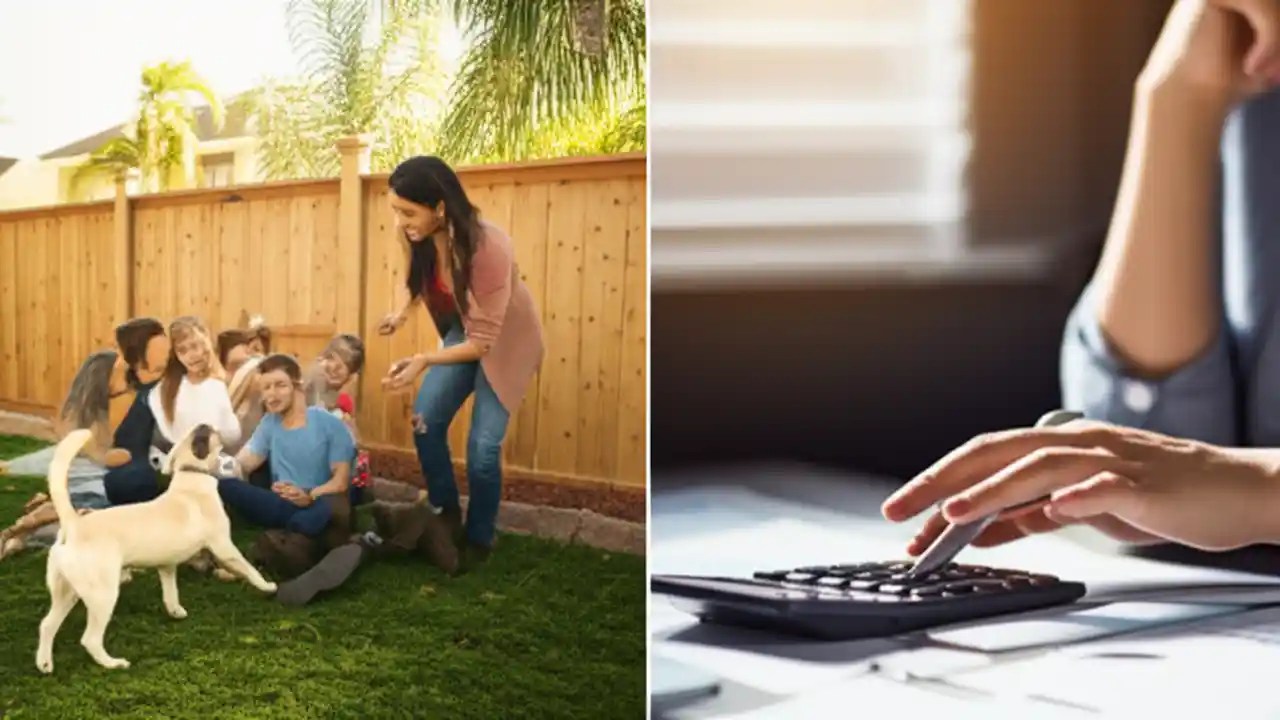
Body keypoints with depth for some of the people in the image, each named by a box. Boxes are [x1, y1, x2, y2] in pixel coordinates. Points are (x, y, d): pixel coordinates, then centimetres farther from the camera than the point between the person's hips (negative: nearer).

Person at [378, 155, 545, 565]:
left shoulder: (488, 248, -38)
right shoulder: (422, 237, -20)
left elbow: (484, 341, -33)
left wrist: (424, 361, -43)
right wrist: (402, 311, -10)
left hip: (504, 341, -6)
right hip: (462, 331, 6)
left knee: (483, 445, -11)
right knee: (425, 421, -6)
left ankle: (479, 542, 10)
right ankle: (446, 517, 13)